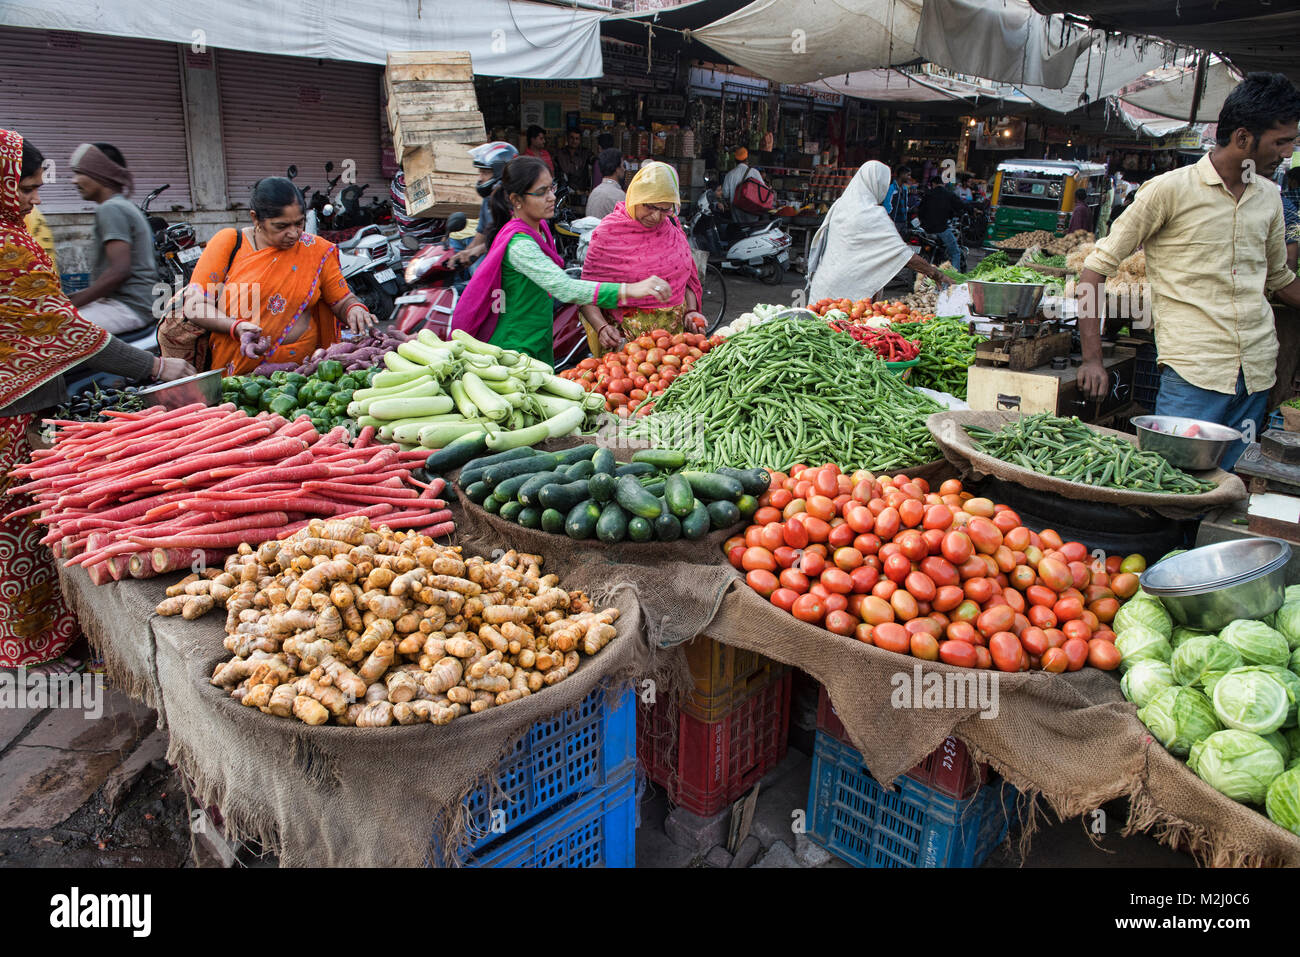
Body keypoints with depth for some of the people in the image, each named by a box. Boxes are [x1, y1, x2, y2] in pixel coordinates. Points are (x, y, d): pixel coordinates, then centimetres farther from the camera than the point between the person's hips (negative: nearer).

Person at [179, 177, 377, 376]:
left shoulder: (316, 250, 7)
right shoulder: (229, 242, 2)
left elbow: (343, 300, 11)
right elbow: (194, 305, -1)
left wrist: (354, 310, -14)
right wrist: (236, 327, -19)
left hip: (301, 368, 1)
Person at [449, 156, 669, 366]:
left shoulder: (539, 229, 6)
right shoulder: (519, 244, -25)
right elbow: (563, 287, -39)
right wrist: (627, 290, -48)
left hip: (540, 343, 9)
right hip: (515, 349, -9)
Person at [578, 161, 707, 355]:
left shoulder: (672, 227, 10)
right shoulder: (608, 233, -5)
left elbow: (688, 278, 19)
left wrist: (691, 312, 2)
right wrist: (602, 328, -22)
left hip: (674, 330, 4)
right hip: (625, 335, -4)